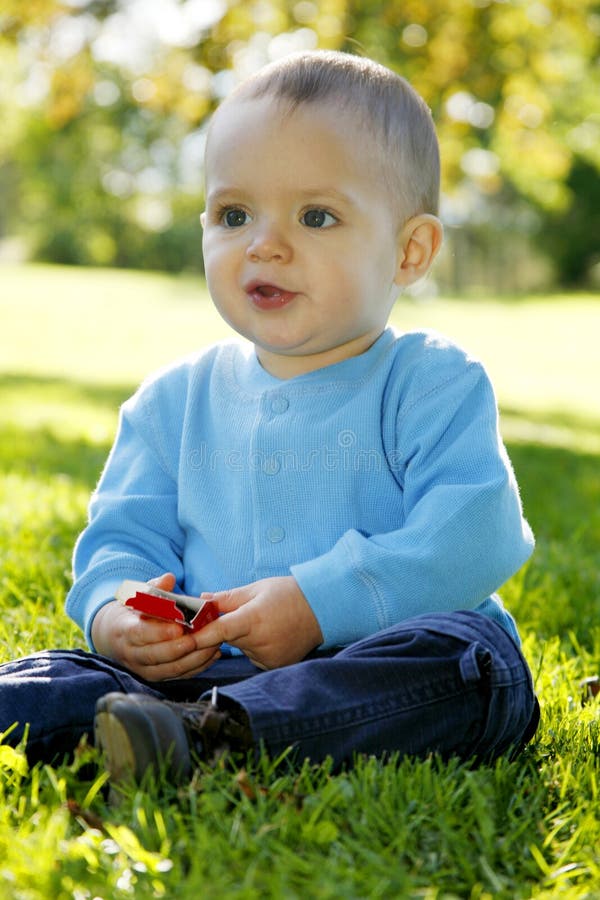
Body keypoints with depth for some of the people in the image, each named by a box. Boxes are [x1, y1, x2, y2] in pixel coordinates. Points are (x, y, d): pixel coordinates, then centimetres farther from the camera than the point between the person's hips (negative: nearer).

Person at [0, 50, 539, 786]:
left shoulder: (435, 385, -1)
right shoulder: (176, 399, 14)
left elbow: (472, 534, -14)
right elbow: (121, 535, 11)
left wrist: (322, 601, -25)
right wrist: (114, 613, -13)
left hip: (378, 667, -3)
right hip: (204, 667, 4)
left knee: (467, 656, -35)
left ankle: (209, 734, -45)